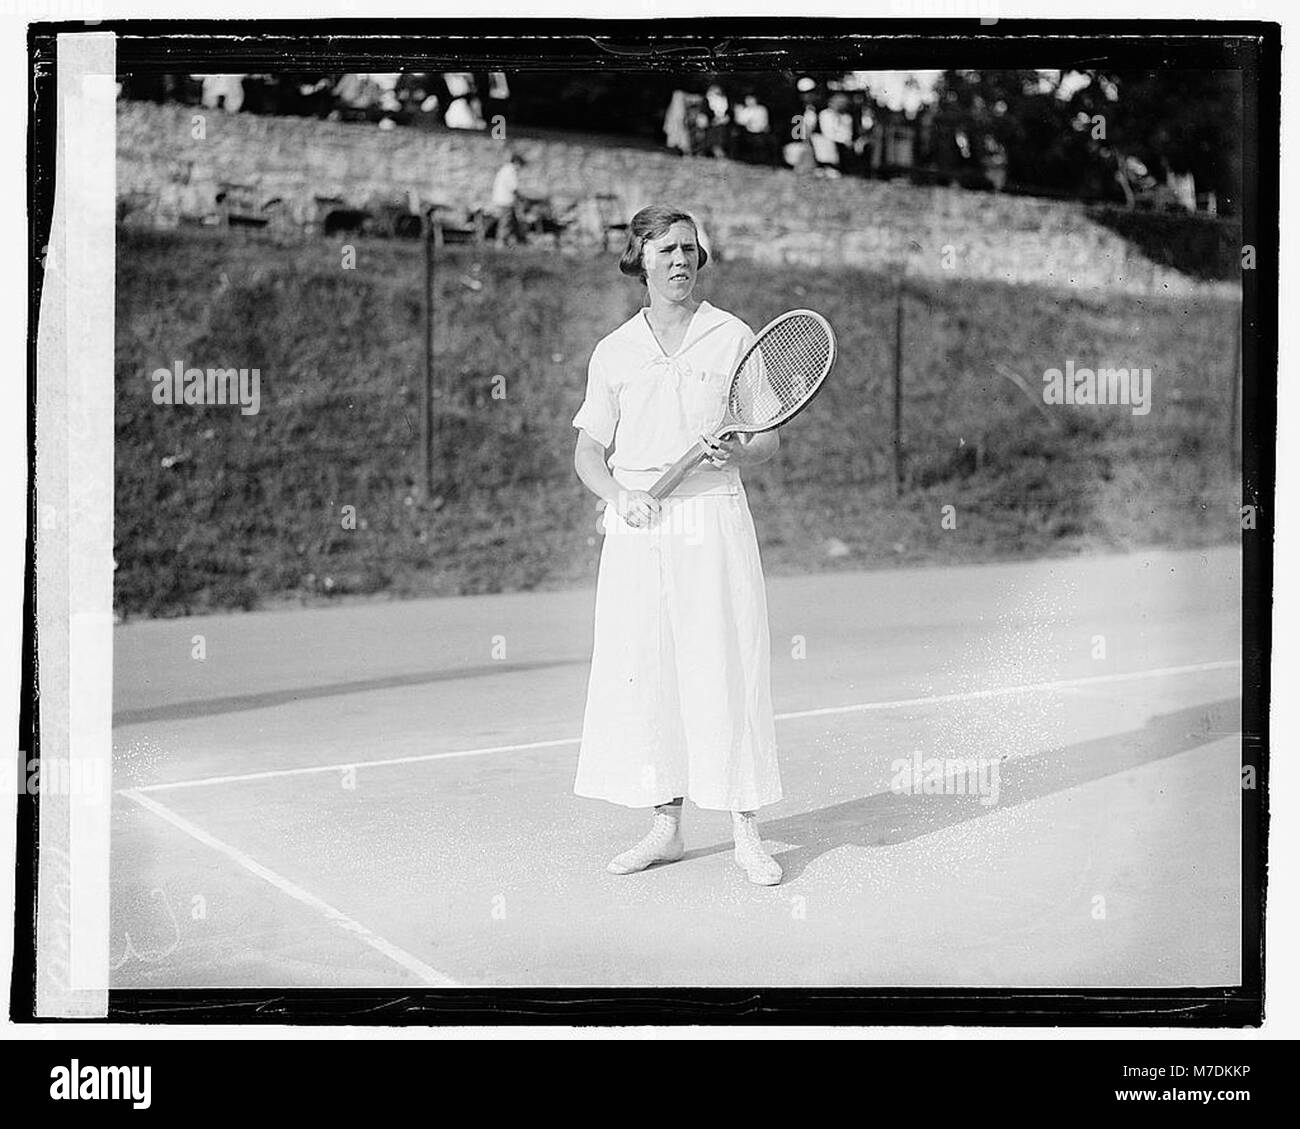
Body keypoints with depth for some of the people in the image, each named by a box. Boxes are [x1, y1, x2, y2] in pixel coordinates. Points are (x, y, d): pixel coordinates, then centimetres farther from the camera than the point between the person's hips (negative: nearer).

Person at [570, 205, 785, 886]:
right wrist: (621, 496, -8)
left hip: (714, 517, -2)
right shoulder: (614, 351, 10)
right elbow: (588, 451, 11)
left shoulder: (734, 338, 5)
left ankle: (746, 835, 3)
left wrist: (736, 453, -15)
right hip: (637, 529, 2)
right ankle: (666, 826, 14)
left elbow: (768, 441, 6)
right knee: (639, 675, 2)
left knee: (725, 673, -4)